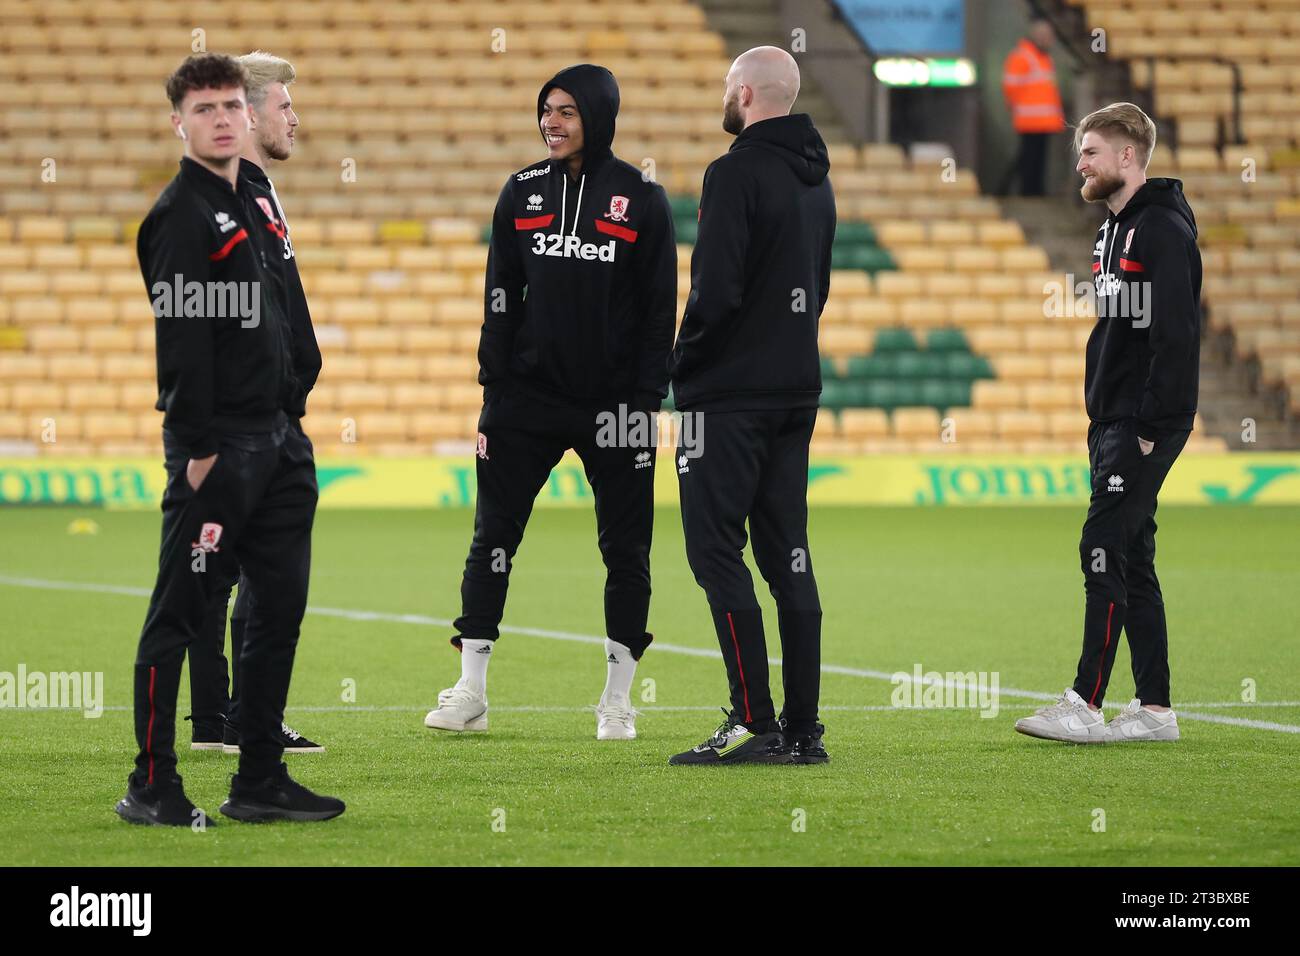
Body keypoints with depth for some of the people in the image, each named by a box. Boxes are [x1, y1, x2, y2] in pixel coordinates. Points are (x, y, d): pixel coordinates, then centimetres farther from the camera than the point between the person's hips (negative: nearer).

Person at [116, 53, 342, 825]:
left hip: (273, 441, 9)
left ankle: (261, 780, 15)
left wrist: (287, 426, 17)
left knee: (281, 607, 9)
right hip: (218, 443, -9)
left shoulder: (249, 204, 16)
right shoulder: (182, 214, -11)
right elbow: (182, 339, -17)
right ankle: (153, 787, 1)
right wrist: (199, 449, -21)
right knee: (181, 612, -3)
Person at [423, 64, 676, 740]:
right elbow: (501, 300, 7)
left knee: (625, 548, 2)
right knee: (493, 537, -2)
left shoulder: (641, 200, 0)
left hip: (614, 400, -2)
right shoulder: (522, 193, 6)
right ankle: (469, 694, 3)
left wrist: (648, 402, -6)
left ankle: (617, 701, 12)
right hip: (529, 396, 2)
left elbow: (659, 308, 0)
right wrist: (494, 395, 0)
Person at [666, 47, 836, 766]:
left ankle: (753, 721, -11)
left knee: (715, 549, -5)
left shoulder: (736, 174, -14)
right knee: (786, 556, 9)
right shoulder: (816, 180, 14)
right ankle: (801, 729, 9)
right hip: (796, 390, 8)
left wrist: (681, 364, -7)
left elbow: (715, 289, -20)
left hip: (731, 395, -8)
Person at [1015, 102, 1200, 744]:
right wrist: (1102, 419, 15)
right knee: (1129, 558, 9)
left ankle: (1086, 705, -14)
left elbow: (1175, 335, -19)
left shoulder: (1164, 229, -13)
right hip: (1111, 425, 10)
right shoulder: (1113, 230, 18)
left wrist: (1151, 426, -22)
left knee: (1105, 549, -13)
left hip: (1147, 423, -10)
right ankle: (1155, 709, 12)